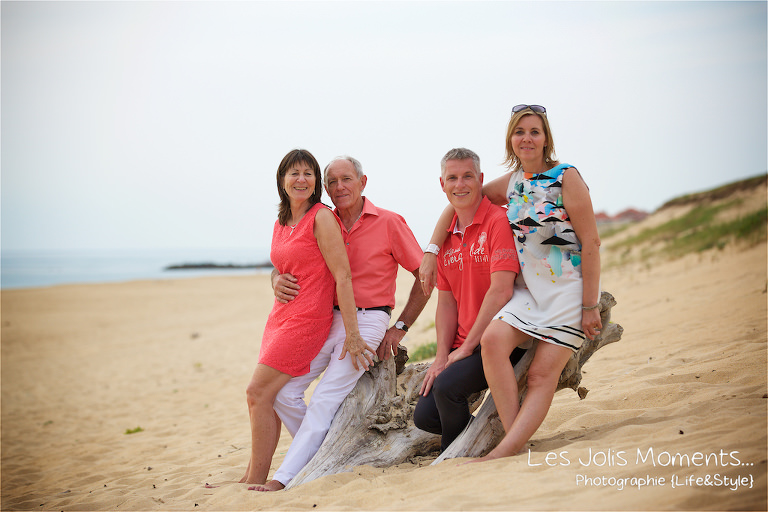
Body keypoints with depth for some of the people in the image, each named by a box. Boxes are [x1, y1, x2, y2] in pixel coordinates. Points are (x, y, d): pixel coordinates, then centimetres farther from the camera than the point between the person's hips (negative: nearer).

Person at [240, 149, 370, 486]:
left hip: (308, 318, -8)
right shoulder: (281, 224, 13)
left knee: (258, 392, -9)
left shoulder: (322, 218, -11)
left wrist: (351, 333, -18)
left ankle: (256, 480, 0)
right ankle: (253, 478, 15)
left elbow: (343, 276, -15)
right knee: (267, 397, 6)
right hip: (280, 315, 8)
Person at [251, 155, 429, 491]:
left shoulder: (389, 223, -2)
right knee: (283, 390, -7)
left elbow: (425, 275, 1)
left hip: (366, 321, -5)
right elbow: (285, 266, 17)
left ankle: (283, 479, -13)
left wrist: (401, 327, -3)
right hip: (325, 319, 5)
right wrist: (278, 281, -9)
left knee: (324, 400, -15)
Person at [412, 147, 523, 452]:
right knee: (424, 416, -3)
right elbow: (447, 302, 11)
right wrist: (442, 356, -1)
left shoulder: (498, 221, -12)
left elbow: (501, 291, -19)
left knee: (447, 386, -26)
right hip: (462, 348, 7)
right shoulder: (447, 237, 13)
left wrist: (467, 347, -15)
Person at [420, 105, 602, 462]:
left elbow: (591, 243, -11)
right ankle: (516, 443, -20)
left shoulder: (566, 177, -9)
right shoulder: (512, 182, 9)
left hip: (570, 288, -5)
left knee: (543, 373, -13)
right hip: (530, 289, 5)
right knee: (493, 339, -20)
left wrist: (590, 306, -14)